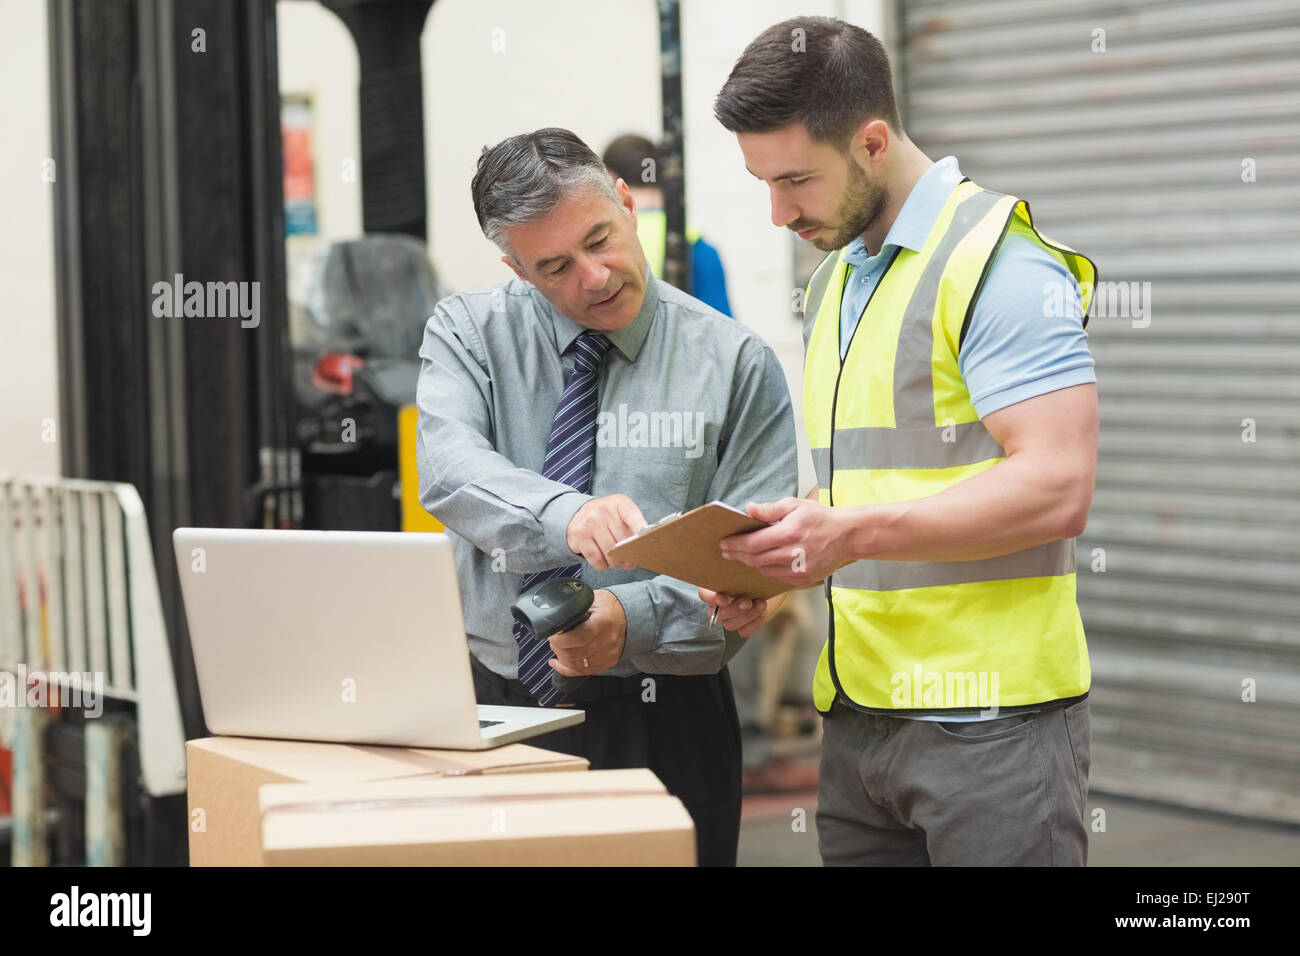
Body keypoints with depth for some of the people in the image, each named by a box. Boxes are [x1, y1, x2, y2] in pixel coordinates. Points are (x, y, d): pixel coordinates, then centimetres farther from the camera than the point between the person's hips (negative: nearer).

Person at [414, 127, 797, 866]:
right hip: (490, 709, 1)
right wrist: (564, 517, -38)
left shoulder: (734, 362, -3)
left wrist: (631, 621, -26)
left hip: (658, 724, -1)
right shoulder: (468, 331, 2)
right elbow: (449, 469, -18)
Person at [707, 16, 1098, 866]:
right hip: (858, 718, 8)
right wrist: (771, 568, 6)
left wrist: (855, 534, -24)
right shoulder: (833, 284, 18)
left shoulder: (999, 261, -10)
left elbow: (1056, 488, -19)